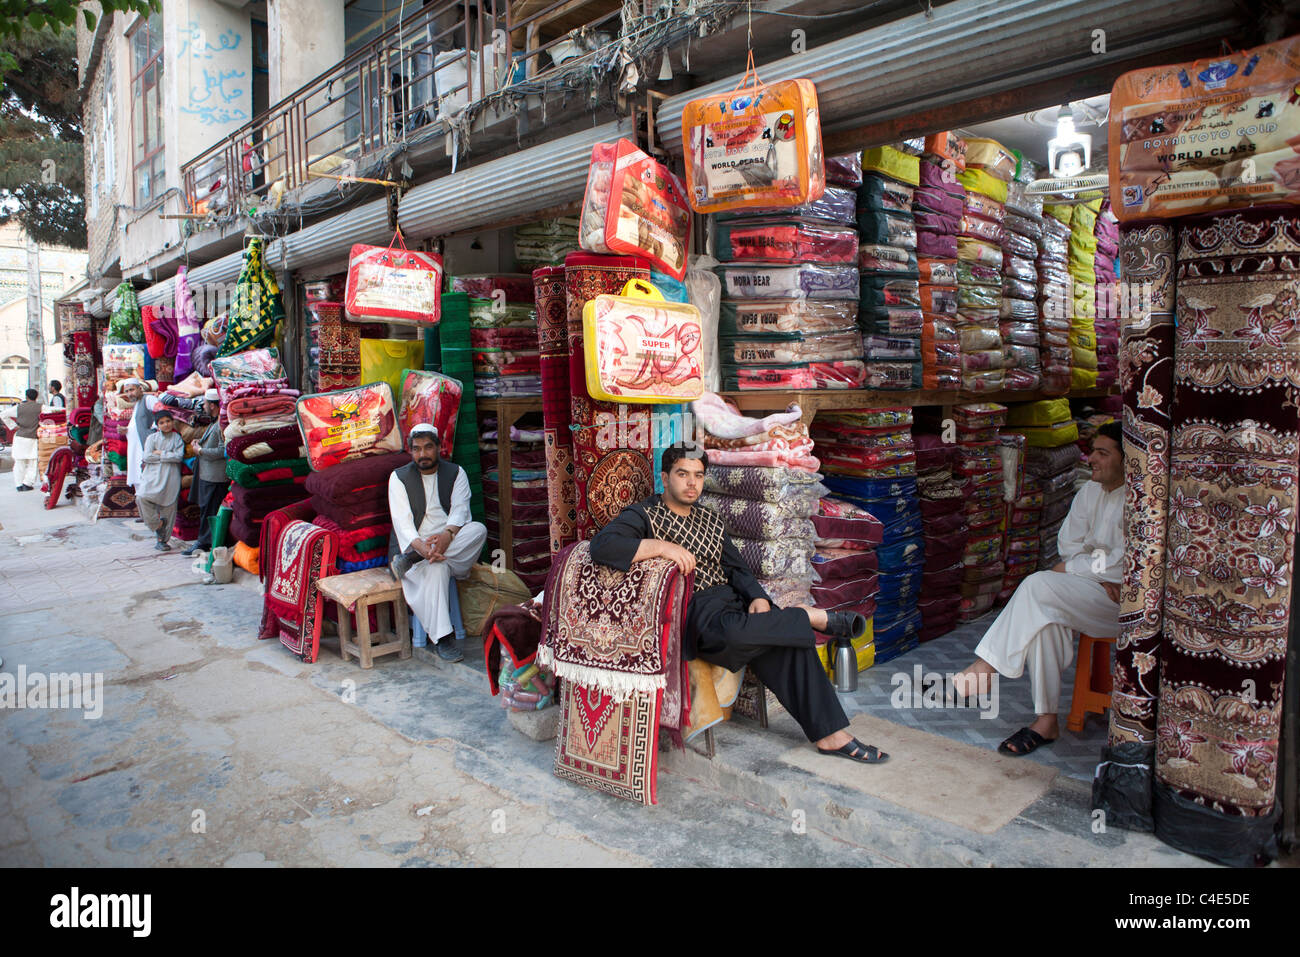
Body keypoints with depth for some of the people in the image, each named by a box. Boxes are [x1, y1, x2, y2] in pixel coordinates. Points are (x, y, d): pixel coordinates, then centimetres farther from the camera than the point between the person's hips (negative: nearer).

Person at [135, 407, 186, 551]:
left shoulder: (177, 439, 10)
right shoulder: (152, 438, 11)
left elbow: (179, 457, -5)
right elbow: (147, 457, -2)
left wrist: (160, 453, -6)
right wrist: (168, 455, -4)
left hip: (170, 477, -1)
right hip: (153, 475, 1)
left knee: (168, 507, -2)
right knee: (142, 497, -24)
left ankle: (162, 540, 7)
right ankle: (157, 524, -4)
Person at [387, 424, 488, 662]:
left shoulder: (455, 473, 10)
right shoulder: (399, 477, 5)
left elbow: (460, 510, -5)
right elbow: (401, 521, -8)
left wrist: (448, 535, -29)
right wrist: (420, 545, -29)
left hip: (451, 543, 2)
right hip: (414, 545, -2)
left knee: (479, 529, -29)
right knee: (436, 568, -37)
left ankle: (409, 560, -32)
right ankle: (442, 638, -33)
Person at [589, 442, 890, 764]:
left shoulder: (710, 519, 21)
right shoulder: (643, 516, 0)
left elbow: (736, 568, 19)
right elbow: (601, 546, -18)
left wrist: (758, 598, -2)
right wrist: (662, 546, -23)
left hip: (729, 600, 6)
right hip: (690, 611, -6)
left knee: (791, 644, -20)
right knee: (733, 632, -38)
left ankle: (831, 733, -14)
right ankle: (810, 616, -15)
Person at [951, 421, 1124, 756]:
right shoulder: (1090, 492, 12)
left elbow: (1128, 565, -18)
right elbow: (1069, 545, 9)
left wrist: (1071, 567, -9)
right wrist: (1097, 572, -10)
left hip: (1126, 596, -6)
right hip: (1092, 591, 6)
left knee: (1039, 585, -29)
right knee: (1043, 615, -26)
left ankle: (985, 669, -20)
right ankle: (1046, 722, -20)